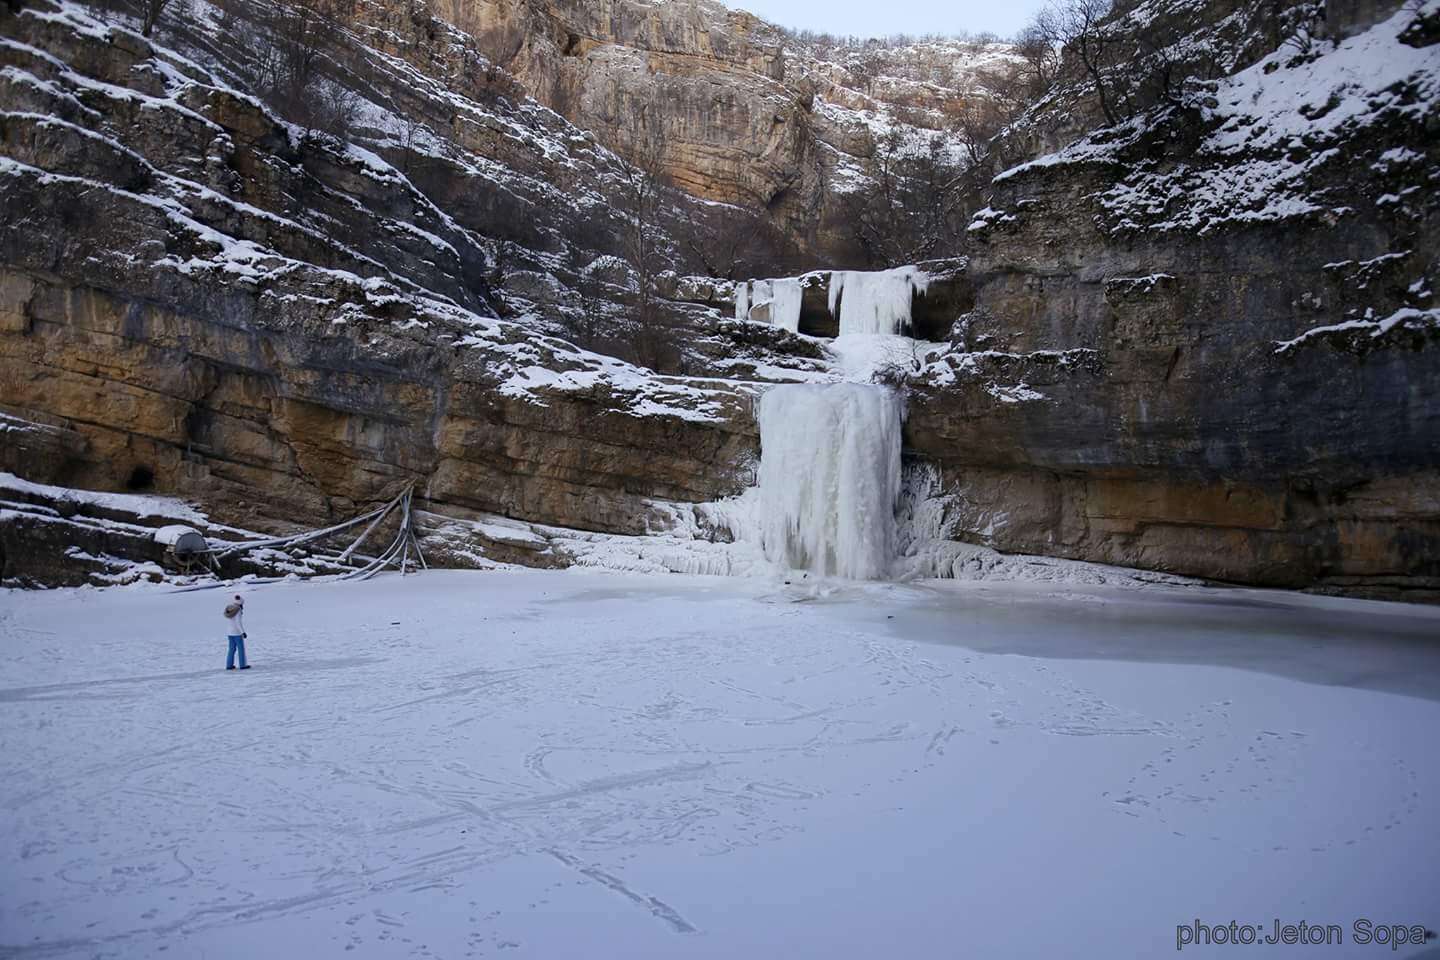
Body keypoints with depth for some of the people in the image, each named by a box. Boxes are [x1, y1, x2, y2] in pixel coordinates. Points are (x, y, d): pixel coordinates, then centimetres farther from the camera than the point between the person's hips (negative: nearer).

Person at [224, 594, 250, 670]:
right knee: (241, 648, 2)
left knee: (232, 649, 14)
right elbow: (238, 622, -21)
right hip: (237, 632, -7)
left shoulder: (229, 609, 5)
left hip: (229, 632, 7)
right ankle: (242, 665, 4)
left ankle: (229, 665, 12)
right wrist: (243, 632, -17)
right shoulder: (238, 610, -16)